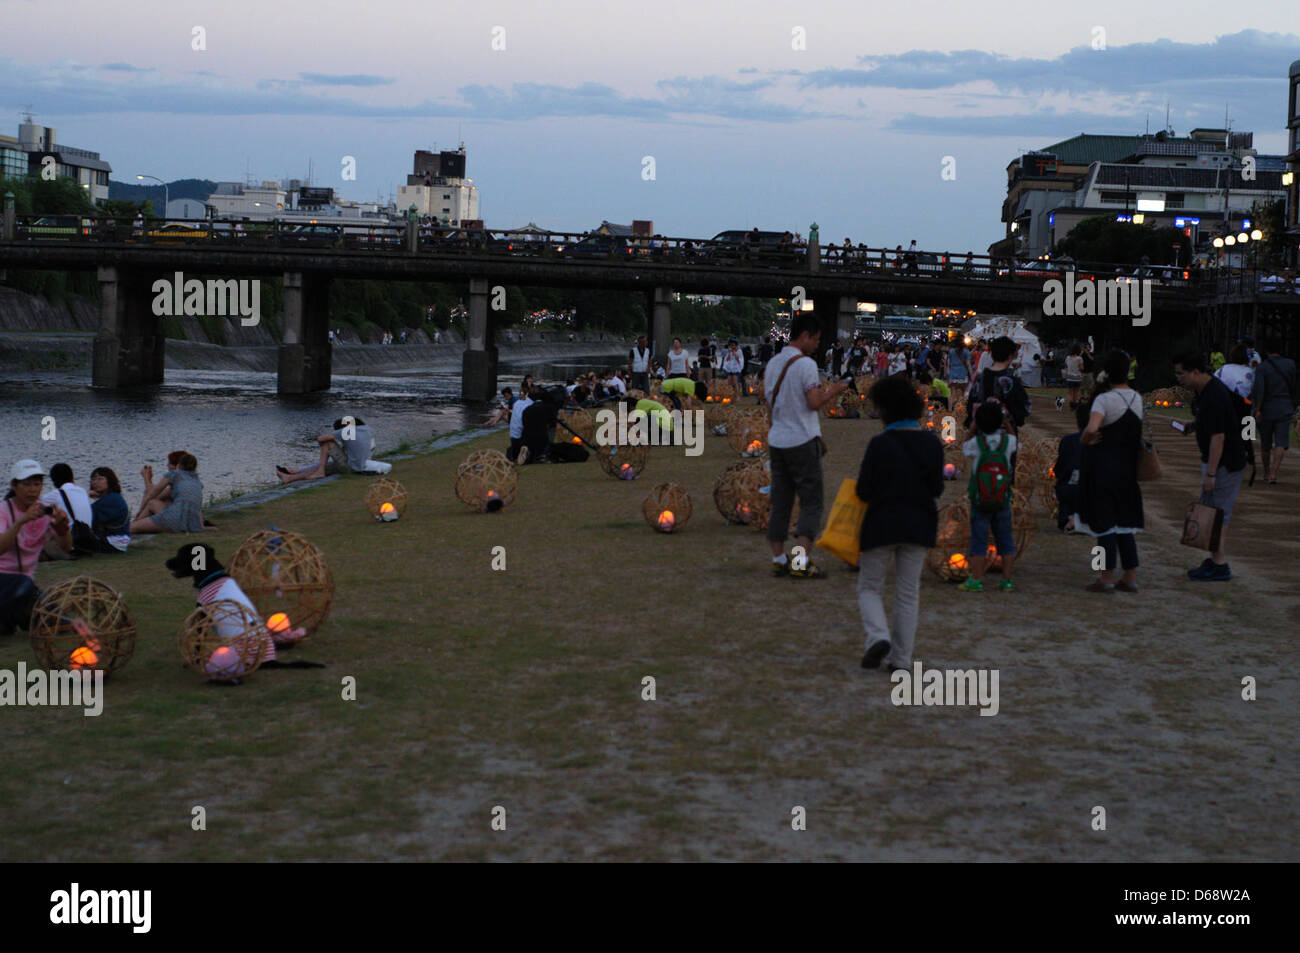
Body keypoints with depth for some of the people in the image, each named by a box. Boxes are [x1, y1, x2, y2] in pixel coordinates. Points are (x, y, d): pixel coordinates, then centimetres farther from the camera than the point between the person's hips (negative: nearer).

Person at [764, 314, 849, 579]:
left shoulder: (773, 363, 10)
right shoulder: (806, 364, -13)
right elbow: (814, 403, -18)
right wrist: (832, 392, 0)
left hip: (777, 440, 7)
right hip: (803, 440, -7)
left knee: (780, 502, 10)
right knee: (811, 502, -1)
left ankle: (778, 560, 10)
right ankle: (802, 561, -8)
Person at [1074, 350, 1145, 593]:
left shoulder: (1105, 399, -17)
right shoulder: (1137, 398, 4)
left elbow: (1092, 428, -33)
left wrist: (1084, 440, -10)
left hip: (1102, 466, -6)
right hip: (1127, 468, 7)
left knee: (1103, 521, 1)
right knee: (1125, 521, 14)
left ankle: (1107, 578, 6)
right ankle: (1131, 577, 16)